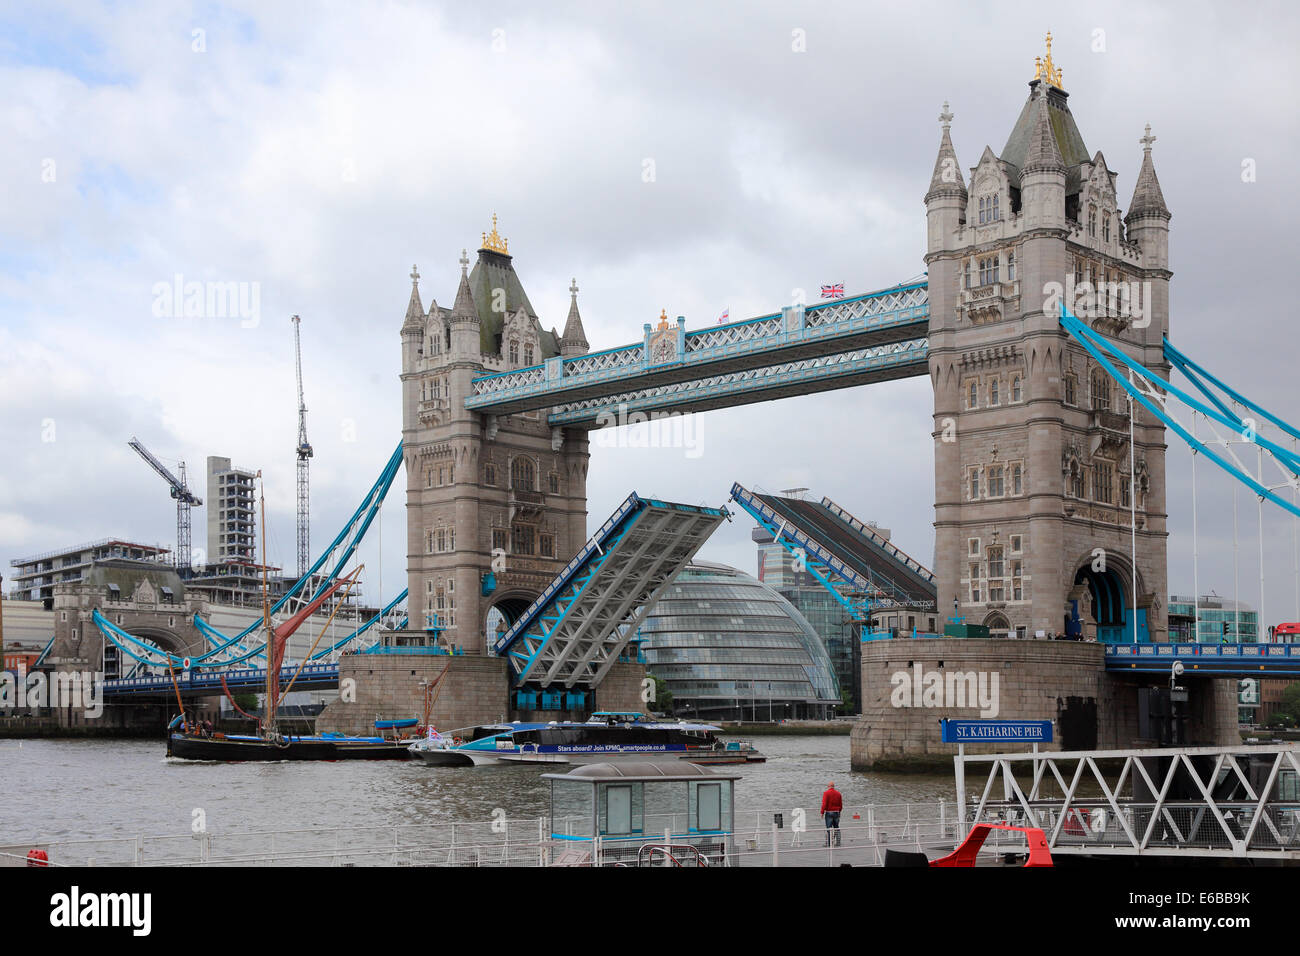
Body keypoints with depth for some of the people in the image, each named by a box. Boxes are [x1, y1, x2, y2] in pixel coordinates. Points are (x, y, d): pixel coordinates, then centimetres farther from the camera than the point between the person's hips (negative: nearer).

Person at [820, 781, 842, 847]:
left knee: (829, 828, -3)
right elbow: (841, 804, 11)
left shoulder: (826, 793, -9)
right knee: (837, 828, 11)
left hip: (829, 812, -4)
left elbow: (824, 804, -15)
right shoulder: (838, 793, 6)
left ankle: (828, 843, -4)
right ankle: (838, 842, 10)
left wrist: (822, 812, -10)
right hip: (836, 812, 4)